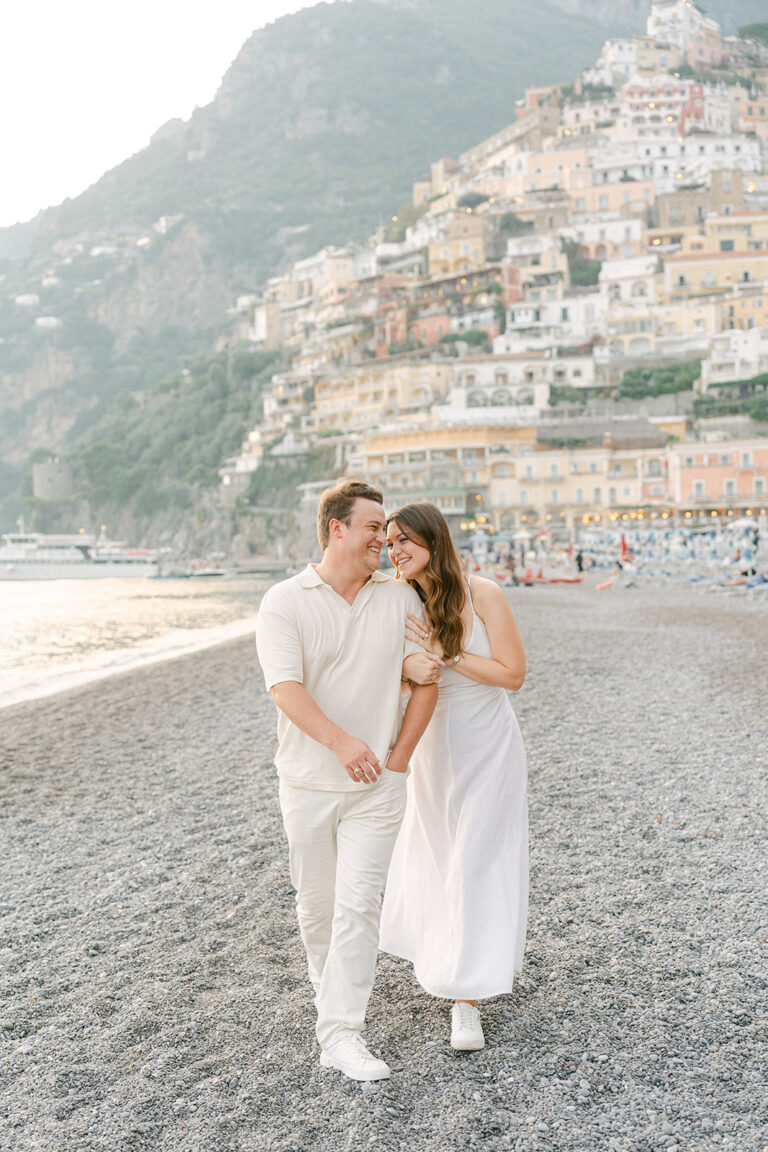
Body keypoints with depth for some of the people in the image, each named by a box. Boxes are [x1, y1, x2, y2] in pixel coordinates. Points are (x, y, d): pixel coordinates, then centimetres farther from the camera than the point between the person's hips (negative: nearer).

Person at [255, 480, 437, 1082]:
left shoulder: (401, 598, 3)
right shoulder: (285, 602, -6)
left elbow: (425, 681, 5)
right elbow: (286, 688, -17)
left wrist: (399, 756, -2)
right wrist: (341, 742, -31)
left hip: (376, 785, 1)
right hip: (307, 781, 0)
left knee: (358, 903, -7)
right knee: (316, 904, 12)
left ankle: (341, 1034, -3)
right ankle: (336, 998, 35)